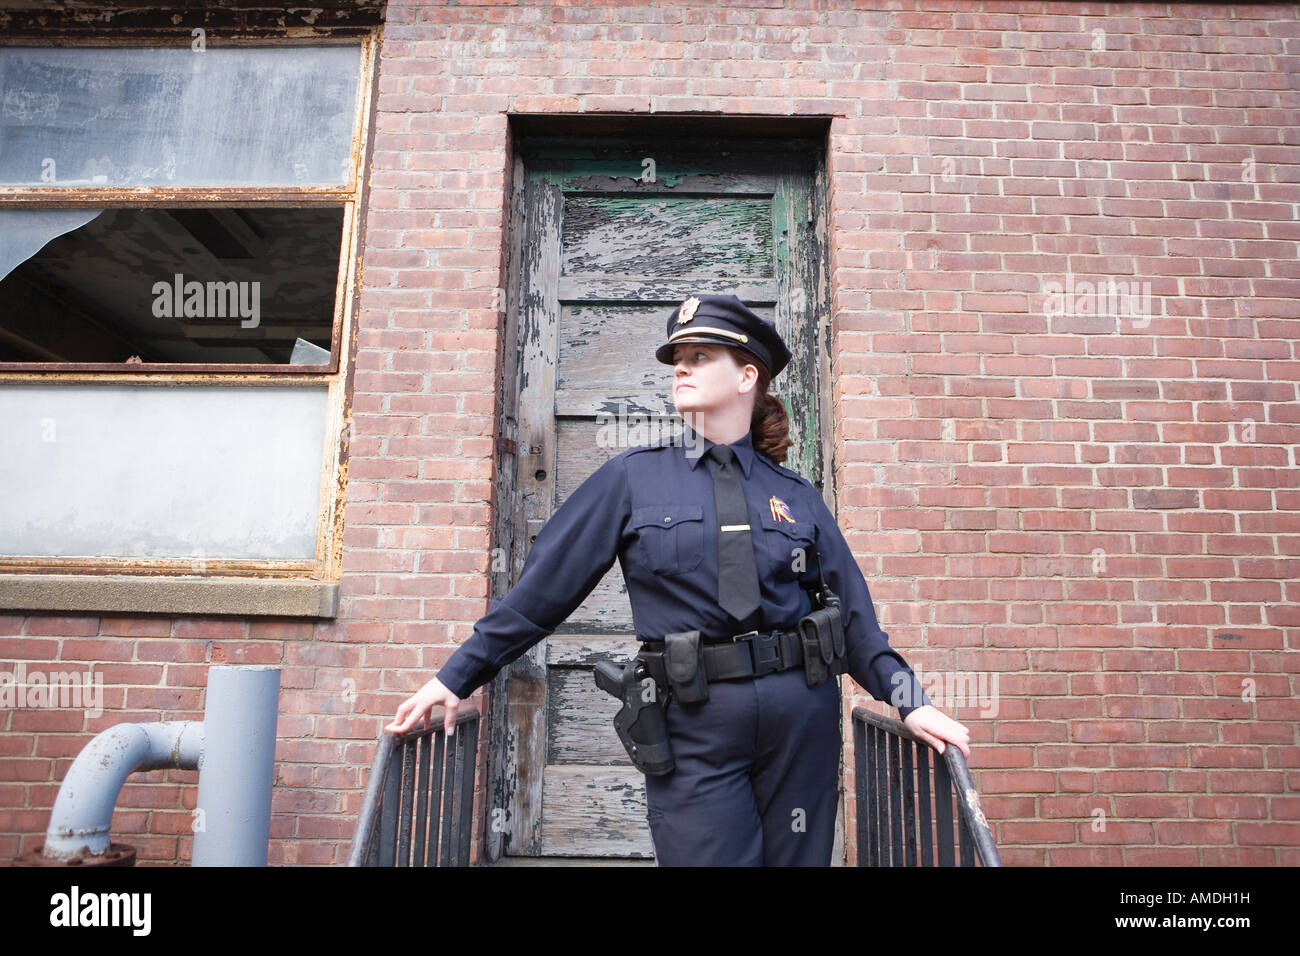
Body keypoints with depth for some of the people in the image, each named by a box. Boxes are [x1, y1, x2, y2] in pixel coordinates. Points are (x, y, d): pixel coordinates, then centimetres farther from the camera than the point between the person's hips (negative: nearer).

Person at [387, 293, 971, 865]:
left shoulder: (795, 494, 7)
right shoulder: (633, 479, 1)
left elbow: (850, 609, 9)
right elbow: (542, 585, 1)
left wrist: (910, 701, 2)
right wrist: (455, 678, 1)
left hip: (801, 716, 3)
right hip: (694, 725, -2)